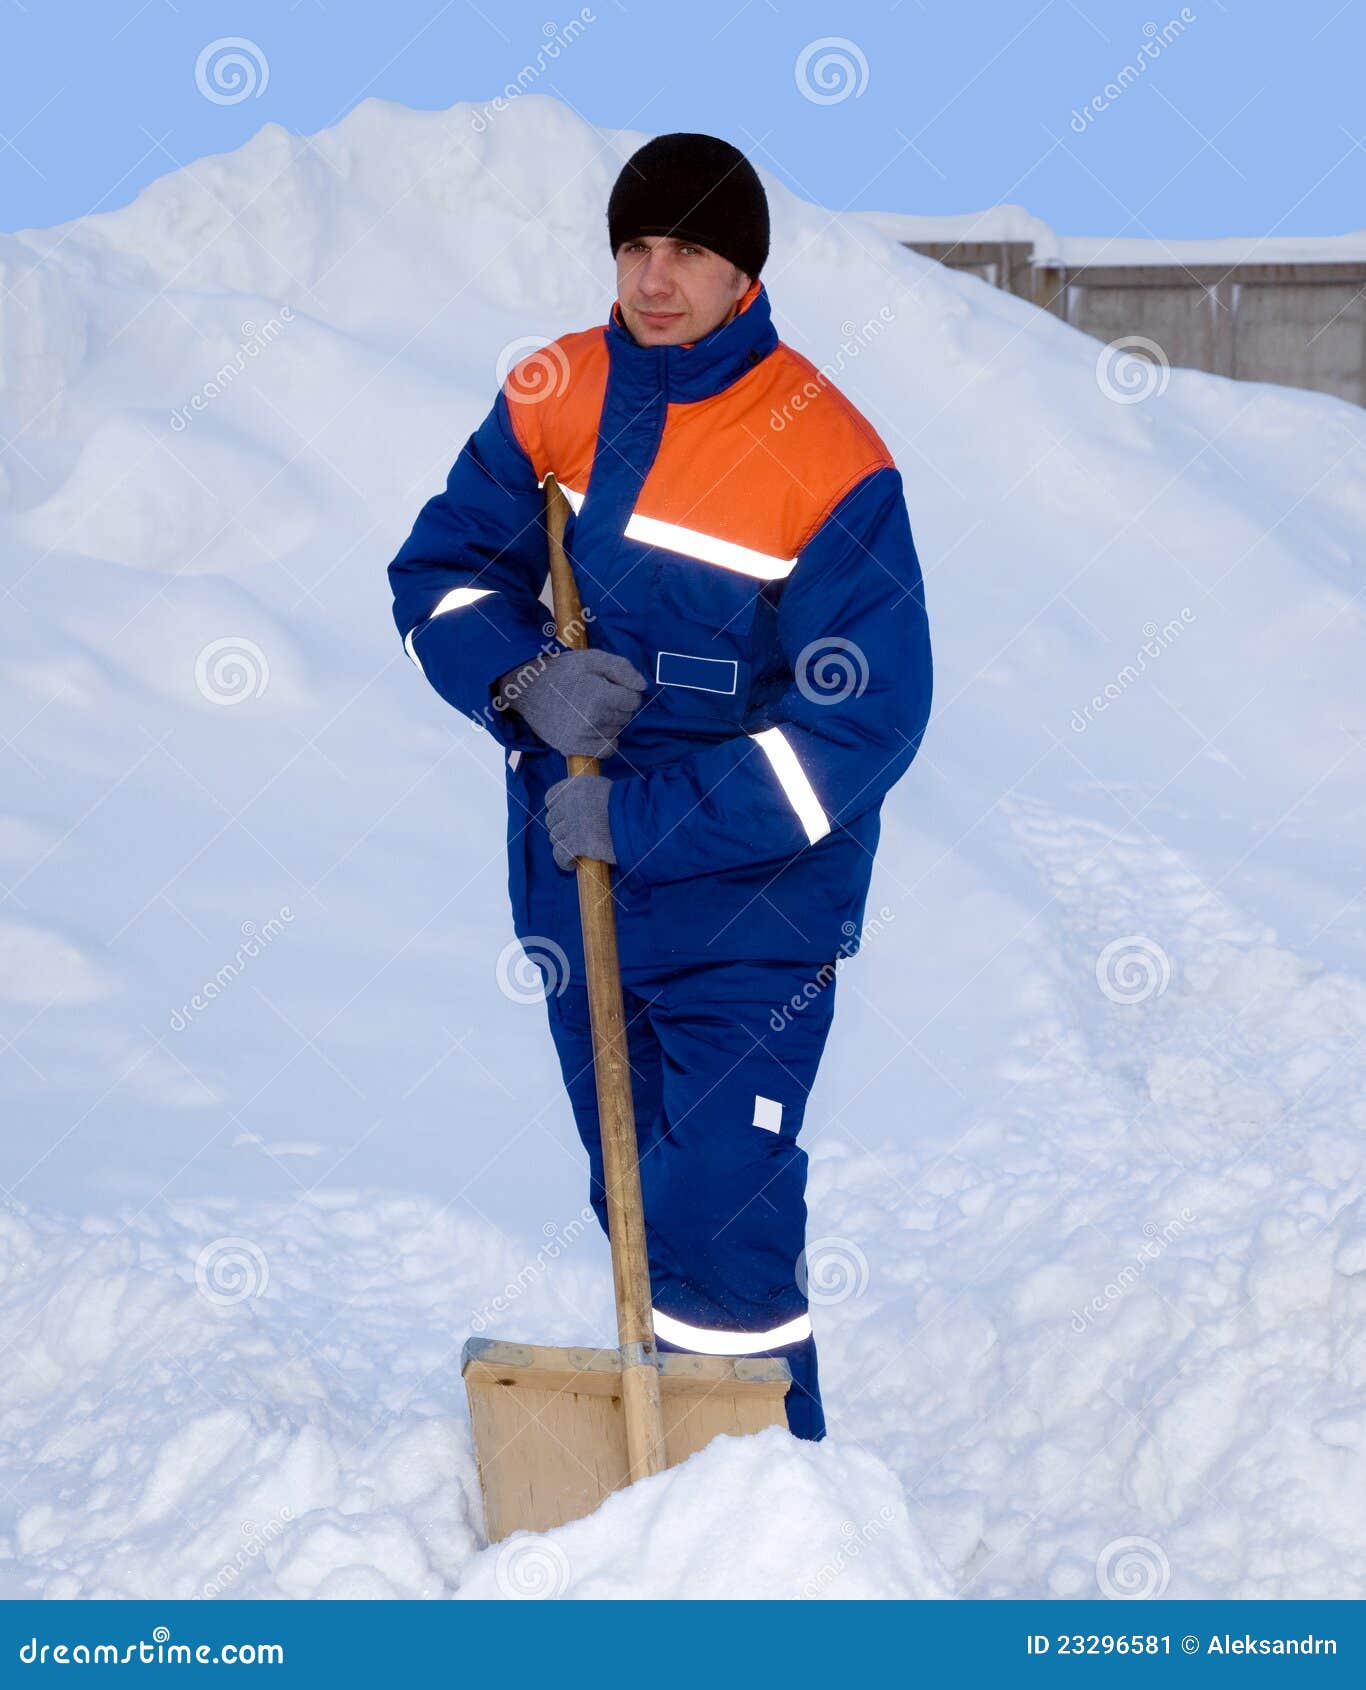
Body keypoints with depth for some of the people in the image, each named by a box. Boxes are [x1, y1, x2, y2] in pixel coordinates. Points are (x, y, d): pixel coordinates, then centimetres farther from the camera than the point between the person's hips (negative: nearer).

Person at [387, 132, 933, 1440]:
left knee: (718, 1223, -12)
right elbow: (440, 572, 4)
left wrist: (640, 821, -21)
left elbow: (862, 727, -18)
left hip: (750, 902, -5)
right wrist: (523, 677, -19)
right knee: (634, 1202, 17)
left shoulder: (832, 460, -17)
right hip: (573, 885, 5)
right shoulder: (554, 396, -1)